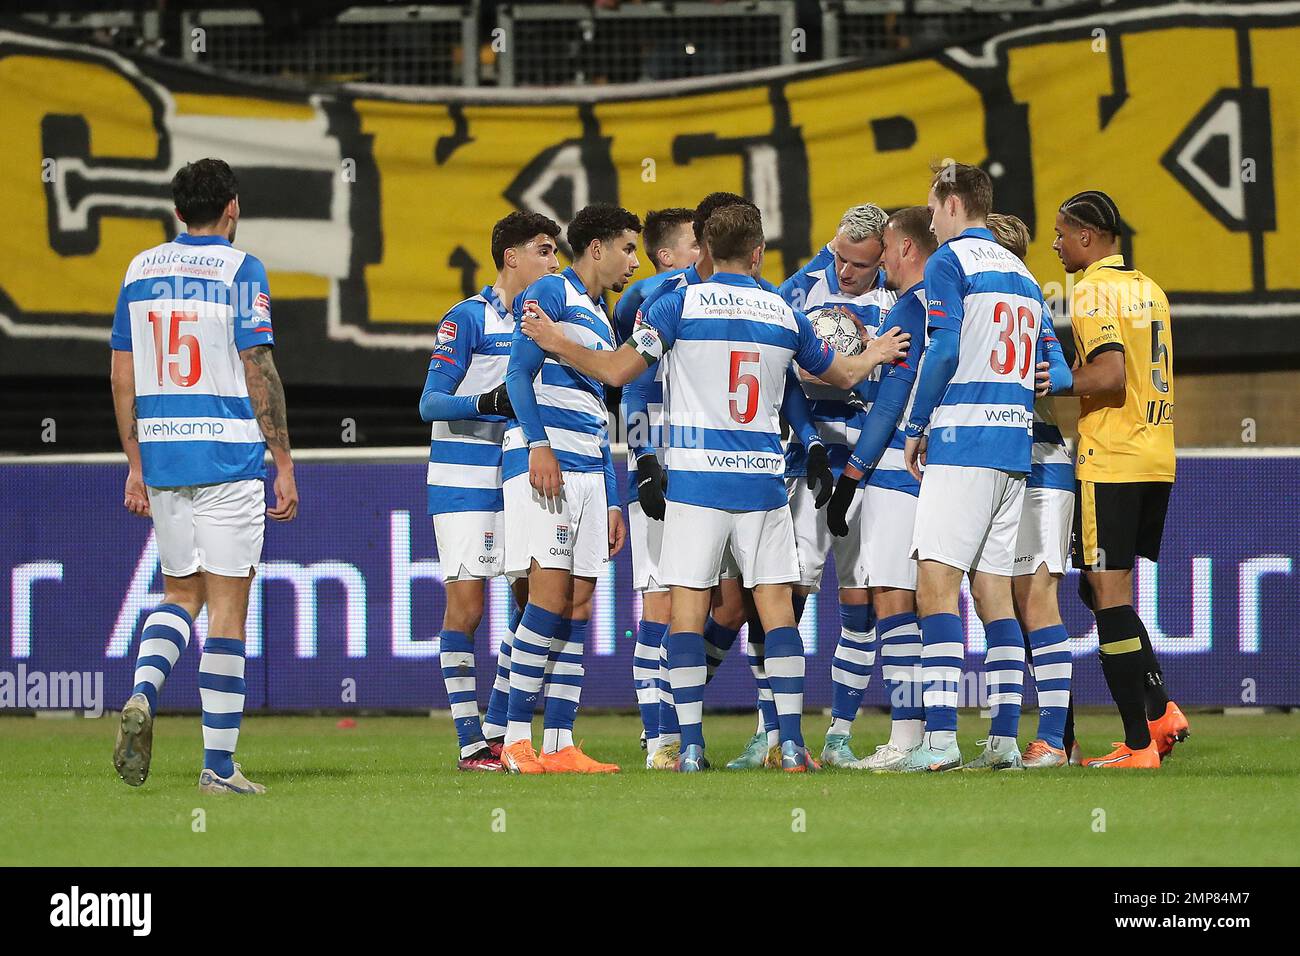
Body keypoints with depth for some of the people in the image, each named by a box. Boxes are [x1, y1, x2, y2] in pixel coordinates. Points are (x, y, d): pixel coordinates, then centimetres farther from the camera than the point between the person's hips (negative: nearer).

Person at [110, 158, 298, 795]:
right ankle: (219, 764, -2)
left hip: (162, 455, 5)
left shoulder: (140, 270, 9)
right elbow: (259, 371, -11)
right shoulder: (239, 269, -6)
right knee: (228, 604, -1)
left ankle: (142, 695, -10)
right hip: (228, 454, -5)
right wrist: (284, 463, -6)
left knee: (180, 593, 18)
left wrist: (135, 466, 17)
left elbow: (122, 376, 10)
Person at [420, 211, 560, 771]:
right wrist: (487, 403, -24)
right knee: (465, 608, -6)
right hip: (464, 483, -7)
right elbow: (431, 403, -9)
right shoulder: (467, 319, -6)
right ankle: (470, 743, -2)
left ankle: (498, 731, 12)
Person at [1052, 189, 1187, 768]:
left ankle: (1138, 743, -8)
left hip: (1110, 461, -9)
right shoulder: (1148, 289, 16)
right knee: (1105, 588, 18)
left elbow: (1109, 377, -22)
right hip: (1156, 458, 9)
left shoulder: (1095, 292, -11)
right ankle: (1160, 710, 10)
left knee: (1108, 594, -6)